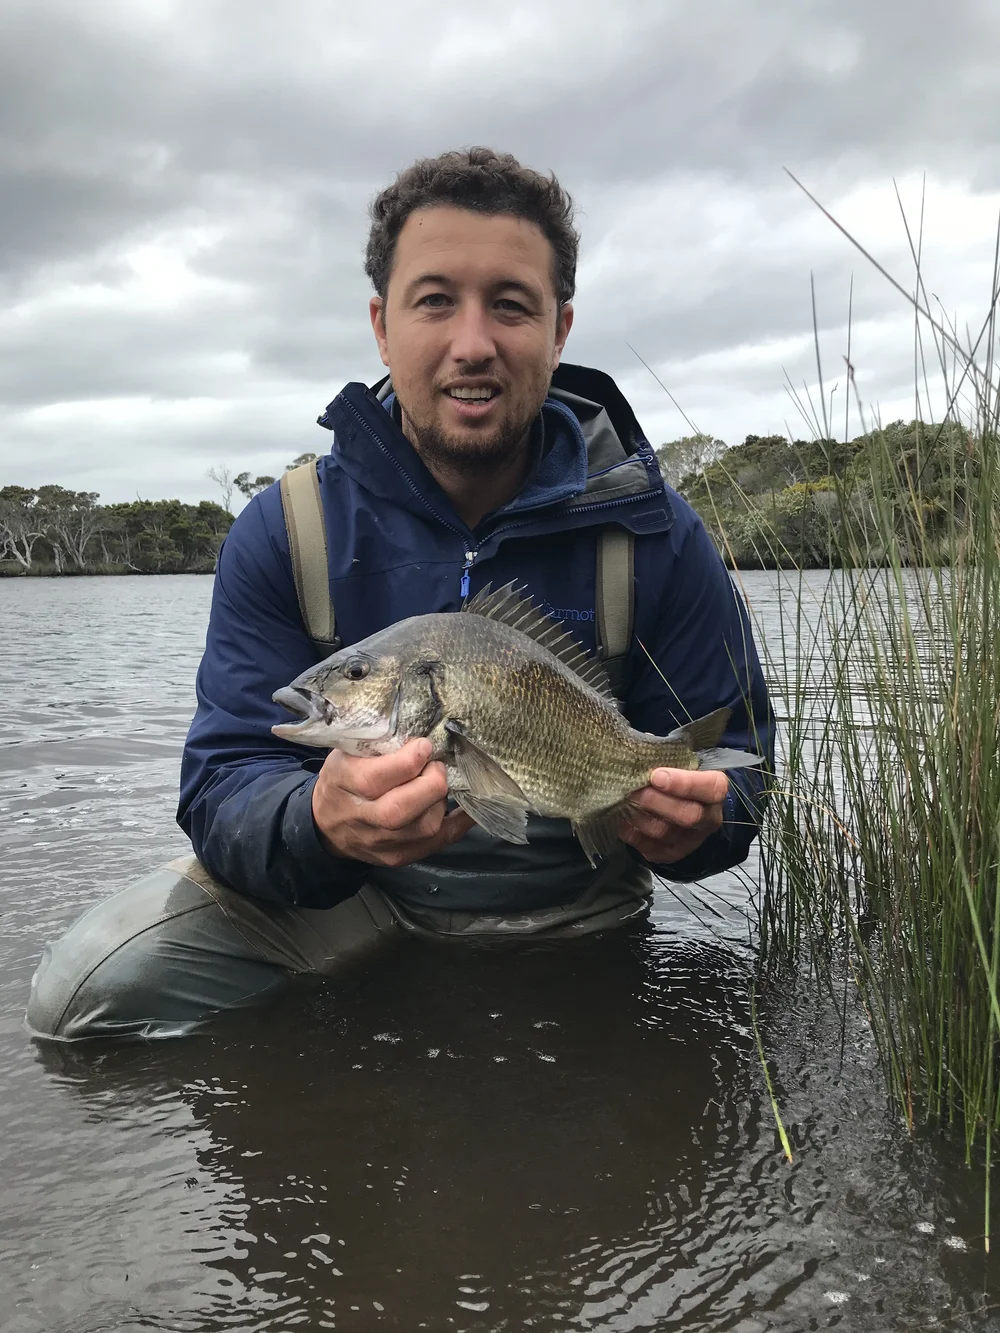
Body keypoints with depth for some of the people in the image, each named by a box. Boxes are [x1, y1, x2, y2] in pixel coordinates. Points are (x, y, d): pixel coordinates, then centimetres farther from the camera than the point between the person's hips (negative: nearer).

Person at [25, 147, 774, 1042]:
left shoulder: (656, 537, -10)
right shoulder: (283, 534, -10)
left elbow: (735, 761, -4)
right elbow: (226, 785, -15)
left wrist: (692, 820, -30)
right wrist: (321, 824, -40)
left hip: (571, 916, 2)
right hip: (347, 898, -1)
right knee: (92, 986, -16)